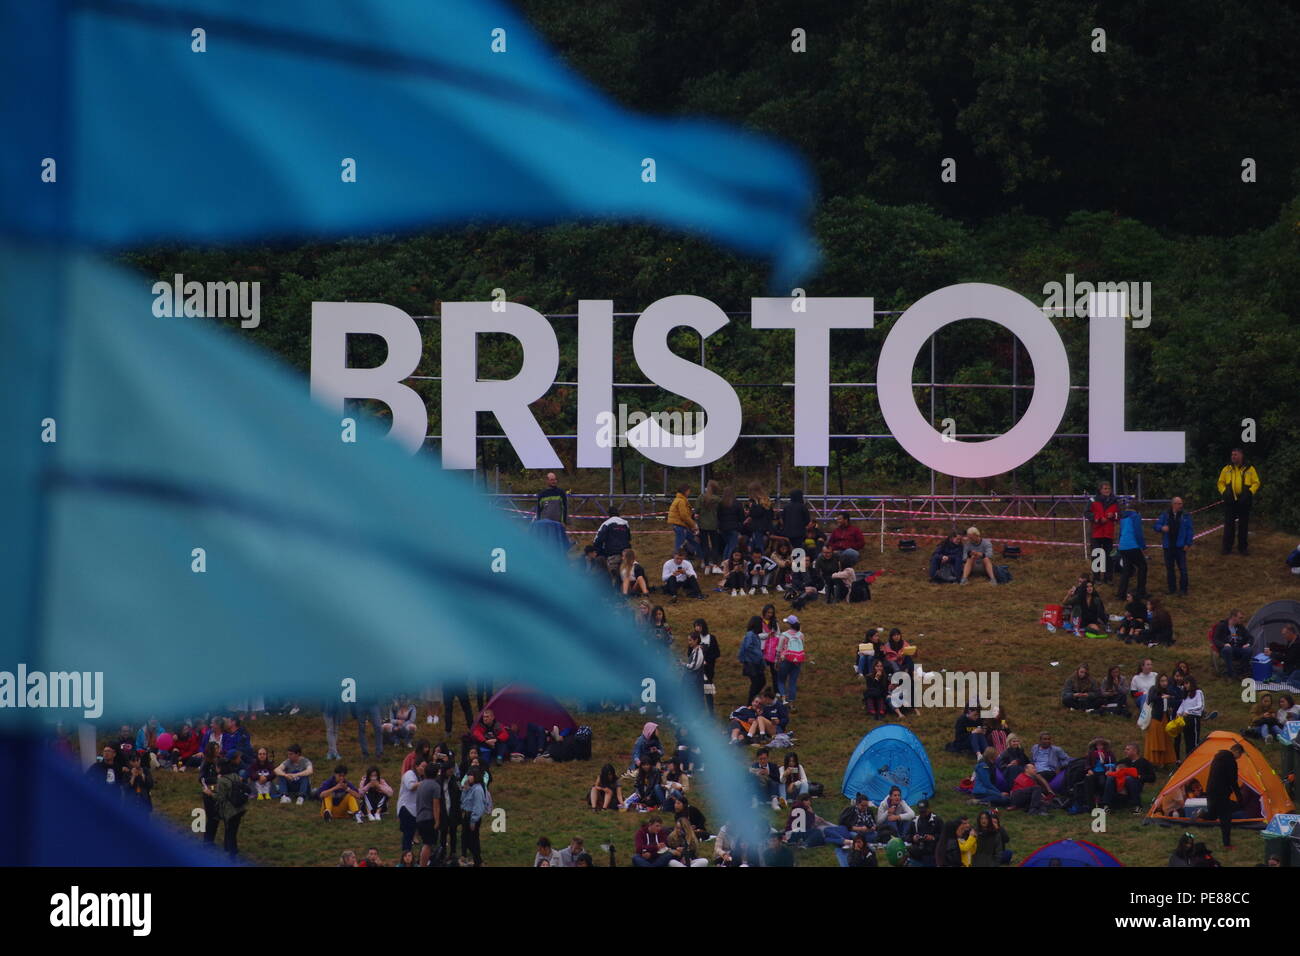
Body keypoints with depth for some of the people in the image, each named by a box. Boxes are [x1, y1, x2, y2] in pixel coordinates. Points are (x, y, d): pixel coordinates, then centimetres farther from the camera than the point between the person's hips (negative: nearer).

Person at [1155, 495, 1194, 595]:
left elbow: (1189, 530, -1)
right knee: (1169, 568, 9)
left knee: (1182, 568, -7)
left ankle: (1183, 590, 0)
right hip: (1168, 546, 3)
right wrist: (1162, 528, -18)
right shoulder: (1165, 515, 6)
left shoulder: (1185, 516, 1)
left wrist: (1188, 544, -9)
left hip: (1180, 546, -3)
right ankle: (1172, 589, 18)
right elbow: (1156, 525, 5)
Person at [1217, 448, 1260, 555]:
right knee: (1229, 524, 1)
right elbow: (1221, 483, 10)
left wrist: (1250, 493, -12)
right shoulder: (1227, 469, 7)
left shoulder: (1250, 469, 4)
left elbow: (1256, 483, 3)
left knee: (1244, 525, 5)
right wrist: (1224, 492, -7)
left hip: (1244, 501, -1)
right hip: (1230, 501, 1)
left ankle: (1243, 547, 13)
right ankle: (1227, 548, 5)